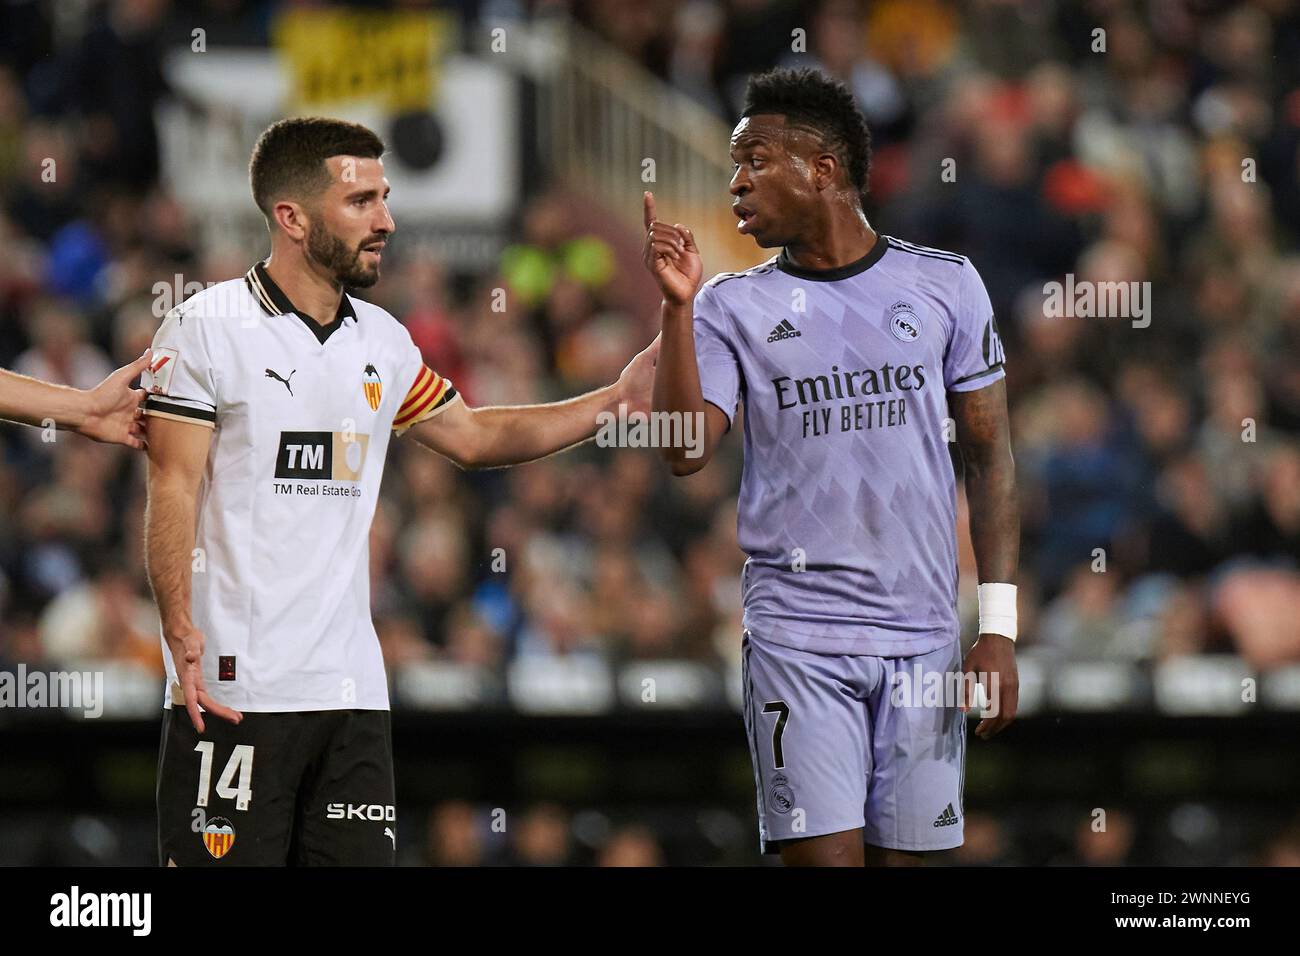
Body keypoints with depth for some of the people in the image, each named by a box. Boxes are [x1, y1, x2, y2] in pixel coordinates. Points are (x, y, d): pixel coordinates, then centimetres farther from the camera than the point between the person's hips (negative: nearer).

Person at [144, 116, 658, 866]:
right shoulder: (207, 329, -4)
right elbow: (173, 491, -9)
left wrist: (615, 400, 20)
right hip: (234, 688, -6)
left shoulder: (381, 340, 14)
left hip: (353, 688, 6)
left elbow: (471, 436, 27)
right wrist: (182, 635, -21)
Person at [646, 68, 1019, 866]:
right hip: (797, 638, -1)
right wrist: (678, 304, -13)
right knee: (823, 854, -9)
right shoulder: (734, 306, 5)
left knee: (904, 853, 3)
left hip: (923, 640, 1)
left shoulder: (946, 285, 6)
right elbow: (685, 452, -6)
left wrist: (999, 629, 1)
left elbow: (989, 454, 7)